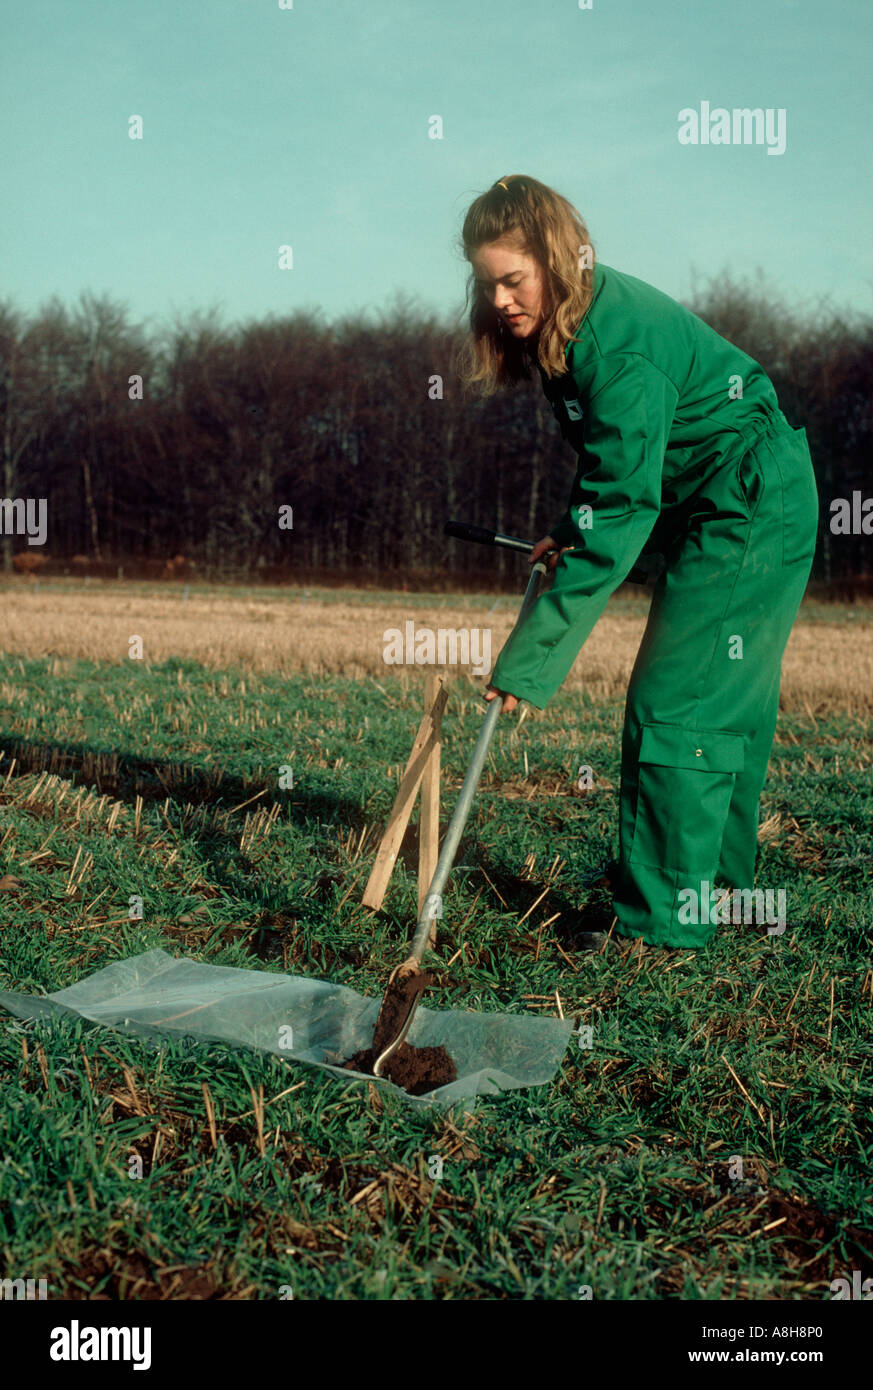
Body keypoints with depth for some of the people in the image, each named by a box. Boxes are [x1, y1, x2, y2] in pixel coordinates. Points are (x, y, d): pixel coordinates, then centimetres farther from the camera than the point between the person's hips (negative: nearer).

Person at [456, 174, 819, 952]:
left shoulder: (622, 345, -28)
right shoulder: (576, 321, 2)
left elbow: (620, 511, -32)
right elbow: (612, 468, 15)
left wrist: (531, 662, -33)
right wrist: (571, 531, -2)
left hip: (750, 509, -10)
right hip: (748, 511, 10)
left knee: (674, 709, -12)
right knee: (727, 703, 17)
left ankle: (664, 923, -6)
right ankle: (720, 879, 31)